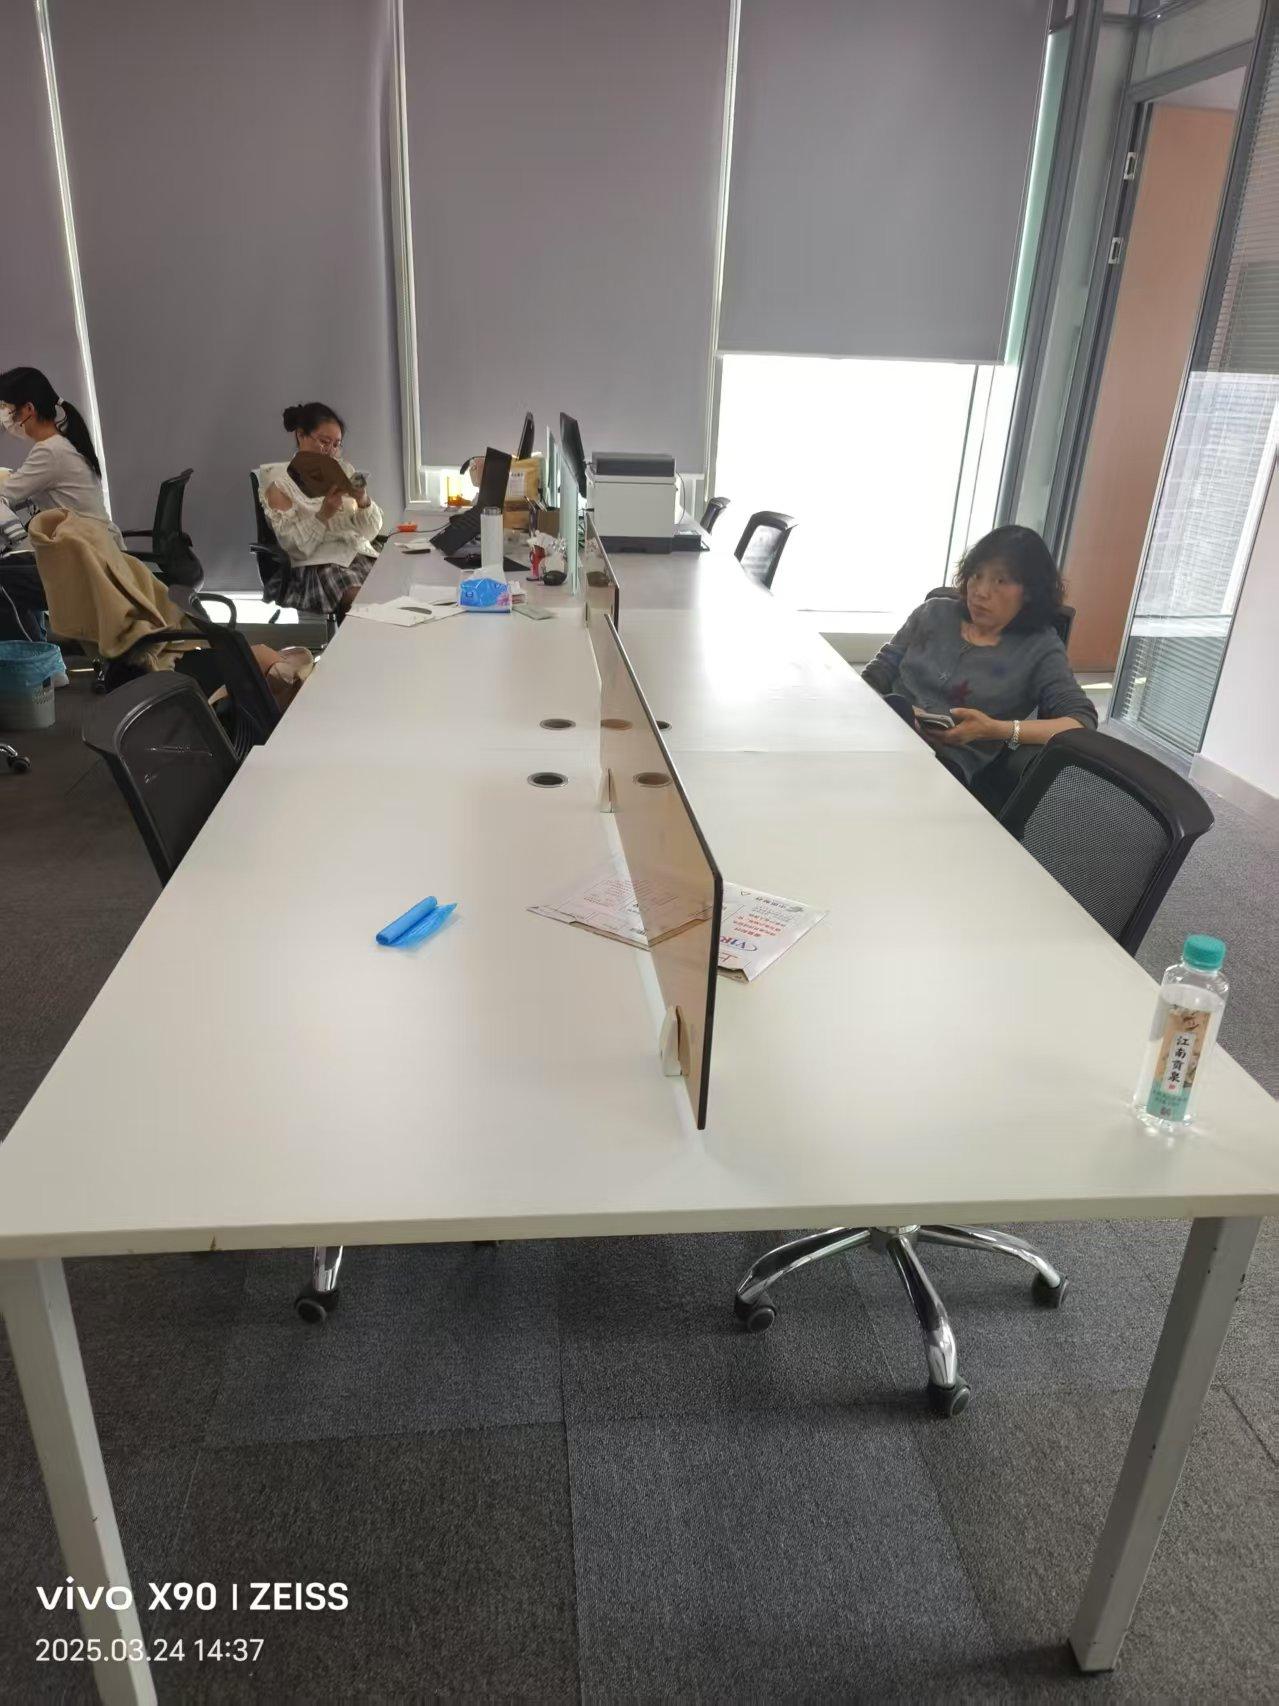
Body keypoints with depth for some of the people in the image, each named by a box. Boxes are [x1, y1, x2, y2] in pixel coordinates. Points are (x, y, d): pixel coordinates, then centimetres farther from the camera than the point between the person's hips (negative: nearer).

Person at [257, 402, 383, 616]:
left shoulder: (344, 470, 15)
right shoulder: (279, 482, 3)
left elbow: (371, 532, 9)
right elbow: (295, 546, -6)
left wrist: (363, 501, -11)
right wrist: (324, 514, -20)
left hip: (360, 554, 5)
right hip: (317, 564, -4)